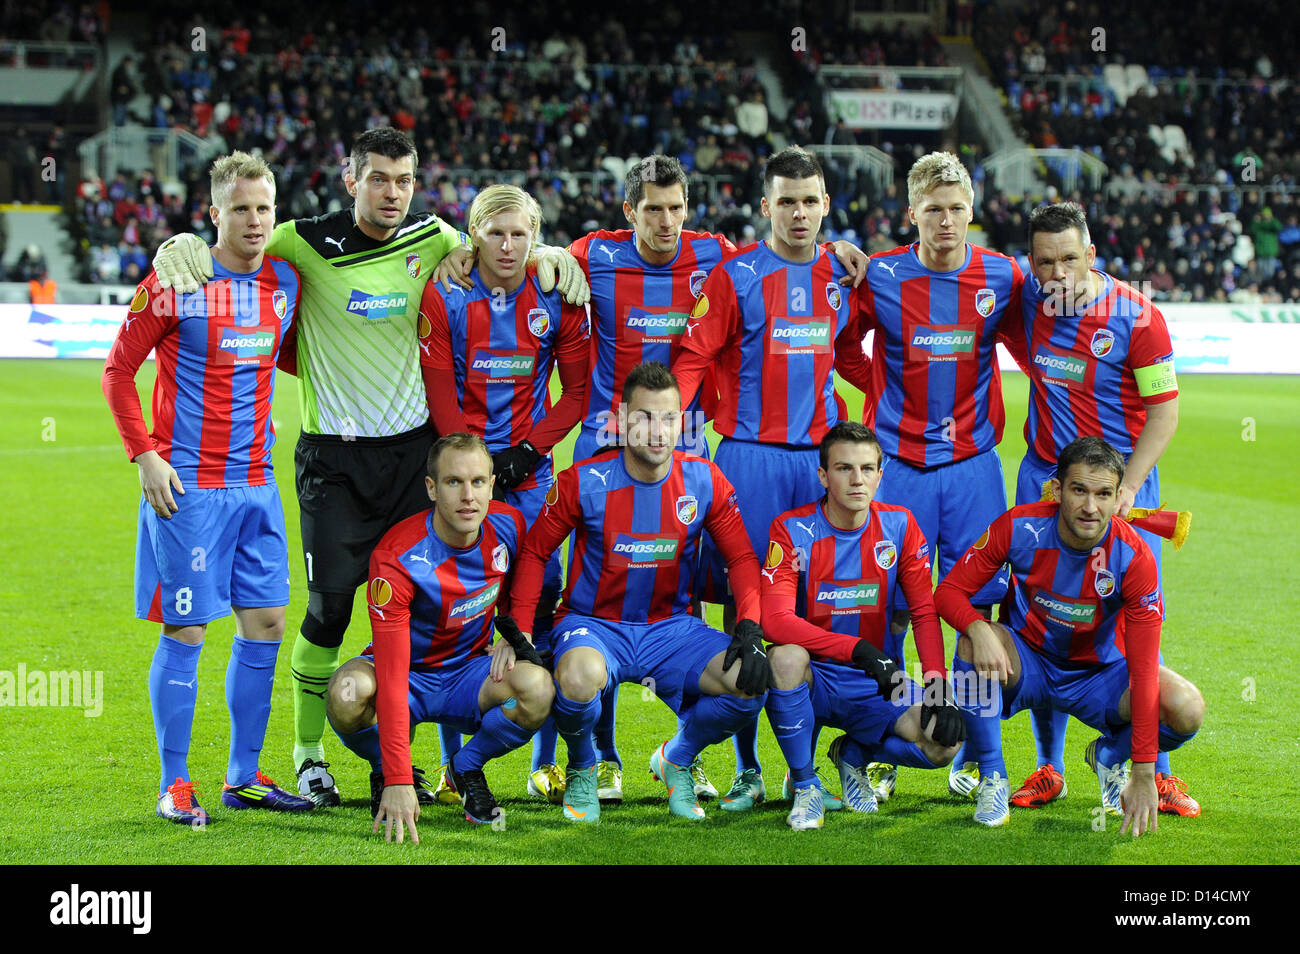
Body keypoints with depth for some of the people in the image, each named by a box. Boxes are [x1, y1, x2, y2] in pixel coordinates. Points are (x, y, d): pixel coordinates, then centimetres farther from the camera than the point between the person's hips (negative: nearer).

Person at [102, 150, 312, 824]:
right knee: (185, 631, -3)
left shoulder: (285, 282, 7)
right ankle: (174, 785, 7)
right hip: (188, 487, -6)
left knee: (265, 625, 7)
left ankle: (243, 777, 18)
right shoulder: (176, 280, -8)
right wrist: (145, 455, -10)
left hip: (255, 482, 6)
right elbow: (118, 371, -3)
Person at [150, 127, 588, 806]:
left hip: (413, 449, 3)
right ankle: (309, 754, 12)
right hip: (333, 455, -3)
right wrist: (181, 247, -22)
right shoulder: (307, 243, -8)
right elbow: (235, 247, 0)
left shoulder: (429, 239, 3)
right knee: (329, 605, -6)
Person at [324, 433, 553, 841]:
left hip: (470, 672, 3)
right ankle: (385, 775, -2)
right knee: (348, 692, -38)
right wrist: (398, 782, -41)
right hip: (408, 673, -3)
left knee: (537, 689, -30)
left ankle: (466, 769, 2)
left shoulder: (508, 526, -12)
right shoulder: (396, 558, -29)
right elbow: (392, 678, -35)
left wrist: (513, 637, -7)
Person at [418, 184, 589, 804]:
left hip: (531, 470, 1)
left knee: (541, 600, -4)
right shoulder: (445, 297, -2)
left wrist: (526, 451, -8)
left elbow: (577, 390, 4)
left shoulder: (556, 301, 2)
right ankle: (453, 763, 4)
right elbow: (438, 391, -4)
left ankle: (545, 763, 4)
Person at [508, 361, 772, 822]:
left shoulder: (704, 481, -5)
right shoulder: (584, 482, -11)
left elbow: (742, 558, 2)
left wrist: (750, 630, -14)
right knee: (580, 676, -39)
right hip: (594, 623, -3)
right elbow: (535, 552, -1)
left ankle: (676, 759, 10)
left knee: (753, 681, -23)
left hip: (672, 626, 3)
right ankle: (582, 770, -2)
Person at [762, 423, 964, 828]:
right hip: (813, 680, -2)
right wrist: (859, 649, -33)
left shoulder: (899, 526, -2)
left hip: (879, 687, 3)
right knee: (786, 657, -38)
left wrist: (939, 686, -17)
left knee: (945, 742, -24)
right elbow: (775, 619, -23)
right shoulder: (792, 529, -11)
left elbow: (925, 614, -1)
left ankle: (854, 754, 11)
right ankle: (804, 786, -14)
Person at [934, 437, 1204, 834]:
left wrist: (1144, 776, -29)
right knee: (976, 641, -34)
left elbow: (1143, 669, -25)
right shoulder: (1020, 528, -22)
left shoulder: (1133, 556, -25)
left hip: (1099, 674, 0)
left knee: (1187, 710, -26)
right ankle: (991, 779, -13)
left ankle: (1109, 756, 9)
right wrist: (979, 631, -40)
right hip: (1026, 663, 0)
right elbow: (949, 591, -14)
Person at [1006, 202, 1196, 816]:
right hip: (1043, 477, 3)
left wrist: (1126, 485, -16)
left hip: (1123, 477, -3)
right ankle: (1048, 769, 12)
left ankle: (1155, 772, 5)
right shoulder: (1024, 302, -4)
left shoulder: (1136, 317, -14)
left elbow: (1163, 410, -9)